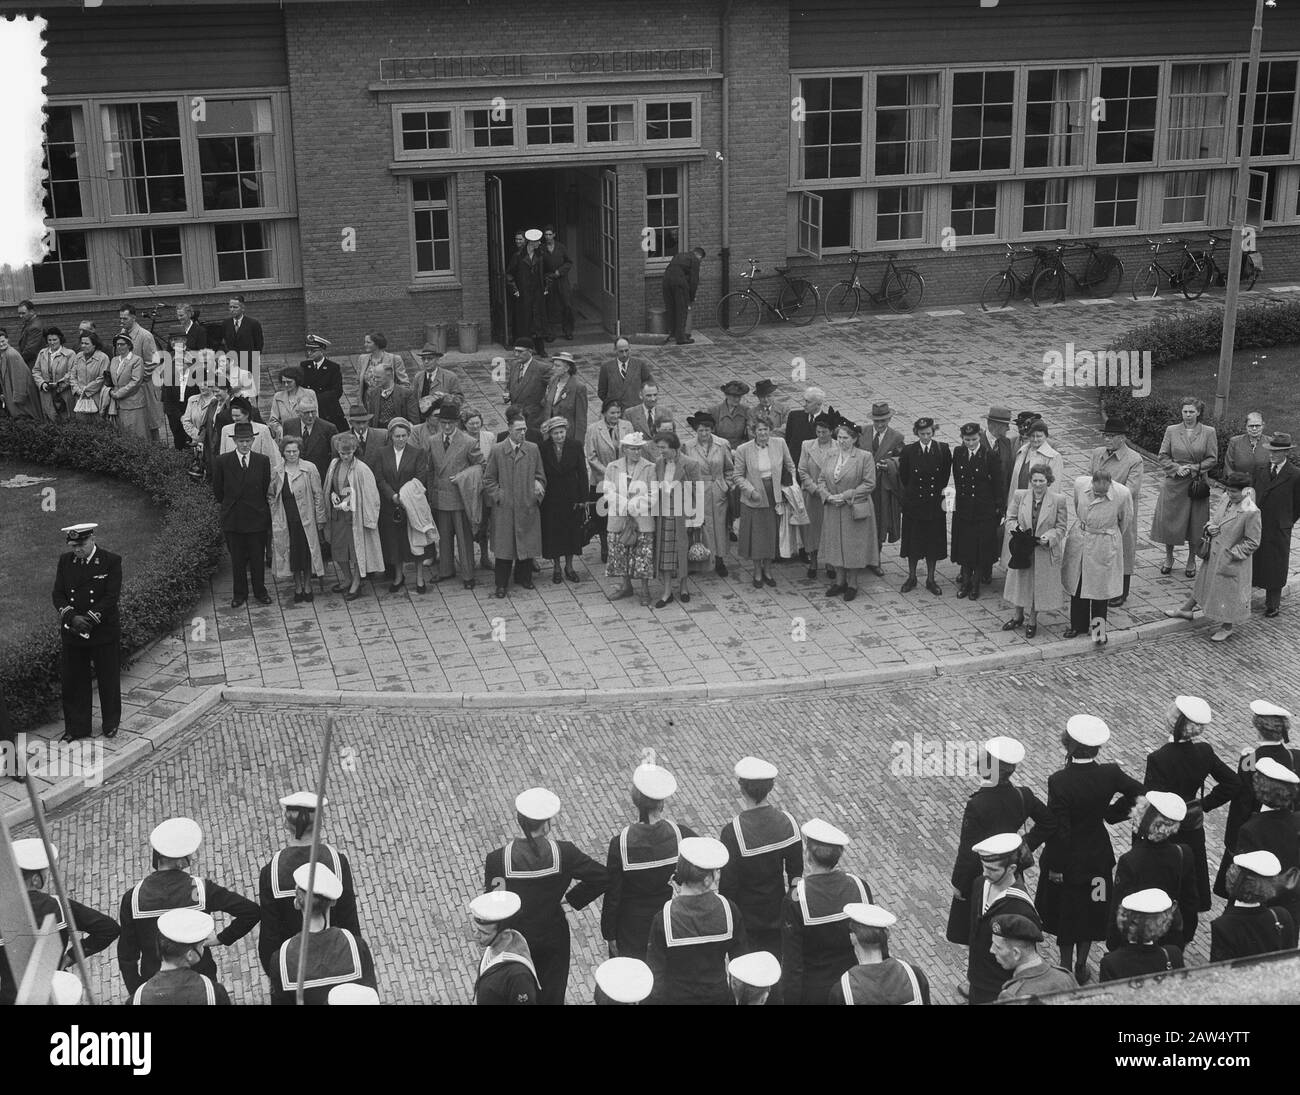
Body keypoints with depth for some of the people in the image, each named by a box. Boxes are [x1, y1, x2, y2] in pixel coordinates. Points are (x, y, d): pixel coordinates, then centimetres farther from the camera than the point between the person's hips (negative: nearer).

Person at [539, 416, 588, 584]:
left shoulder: (575, 447, -5)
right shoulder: (543, 450, -7)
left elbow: (582, 474, -3)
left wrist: (582, 499, -6)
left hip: (572, 498, 1)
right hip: (551, 499, -1)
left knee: (572, 531, 10)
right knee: (553, 533, 6)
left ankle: (569, 566, 26)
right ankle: (556, 568, 21)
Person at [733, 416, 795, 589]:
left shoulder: (779, 444, -4)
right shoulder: (743, 450, -10)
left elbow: (790, 466, 10)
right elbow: (737, 476, -4)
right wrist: (751, 491, -15)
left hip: (775, 497, 2)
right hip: (753, 500, -2)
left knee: (772, 535, 10)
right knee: (756, 536, 5)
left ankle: (768, 571, 27)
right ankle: (757, 573, 21)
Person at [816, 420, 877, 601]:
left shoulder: (865, 458, -8)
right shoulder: (829, 458, 7)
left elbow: (869, 484, -12)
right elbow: (821, 480, 8)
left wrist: (846, 496, -17)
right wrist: (828, 496, -12)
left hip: (855, 510, -5)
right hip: (833, 510, 5)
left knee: (854, 547, 1)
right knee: (836, 545, 10)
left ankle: (852, 585, 13)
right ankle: (840, 581, 23)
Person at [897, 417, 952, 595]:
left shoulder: (943, 450, -6)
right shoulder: (908, 451, -7)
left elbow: (946, 474, 5)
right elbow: (903, 476, 3)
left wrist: (940, 491, 4)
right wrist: (911, 492, 5)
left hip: (935, 502, 0)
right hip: (914, 503, 0)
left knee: (934, 540, 7)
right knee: (913, 540, 9)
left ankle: (931, 579, 20)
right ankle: (911, 577, 23)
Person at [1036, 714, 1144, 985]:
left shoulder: (1059, 782, -29)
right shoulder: (1109, 774, -18)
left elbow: (1058, 829, -23)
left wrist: (1055, 866, -12)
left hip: (1068, 858, -3)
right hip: (1096, 857, 3)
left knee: (1065, 914, 18)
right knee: (1090, 911, 22)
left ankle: (1066, 970, 31)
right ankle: (1081, 968, 37)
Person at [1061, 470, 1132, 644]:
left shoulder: (1122, 494, -22)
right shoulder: (1080, 484, -15)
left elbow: (1126, 520, -1)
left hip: (1104, 546, -3)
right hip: (1079, 541, 3)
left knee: (1099, 588, 5)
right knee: (1077, 585, 14)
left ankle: (1098, 629, 20)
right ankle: (1078, 625, 30)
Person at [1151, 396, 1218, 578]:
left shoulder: (1208, 432, -2)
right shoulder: (1171, 430, 1)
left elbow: (1212, 459, -1)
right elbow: (1163, 457, 2)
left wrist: (1194, 468, -14)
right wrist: (1177, 468, -14)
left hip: (1196, 484, -1)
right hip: (1173, 484, 1)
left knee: (1195, 523, 6)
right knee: (1169, 521, 6)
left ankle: (1191, 560, 22)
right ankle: (1168, 558, 24)